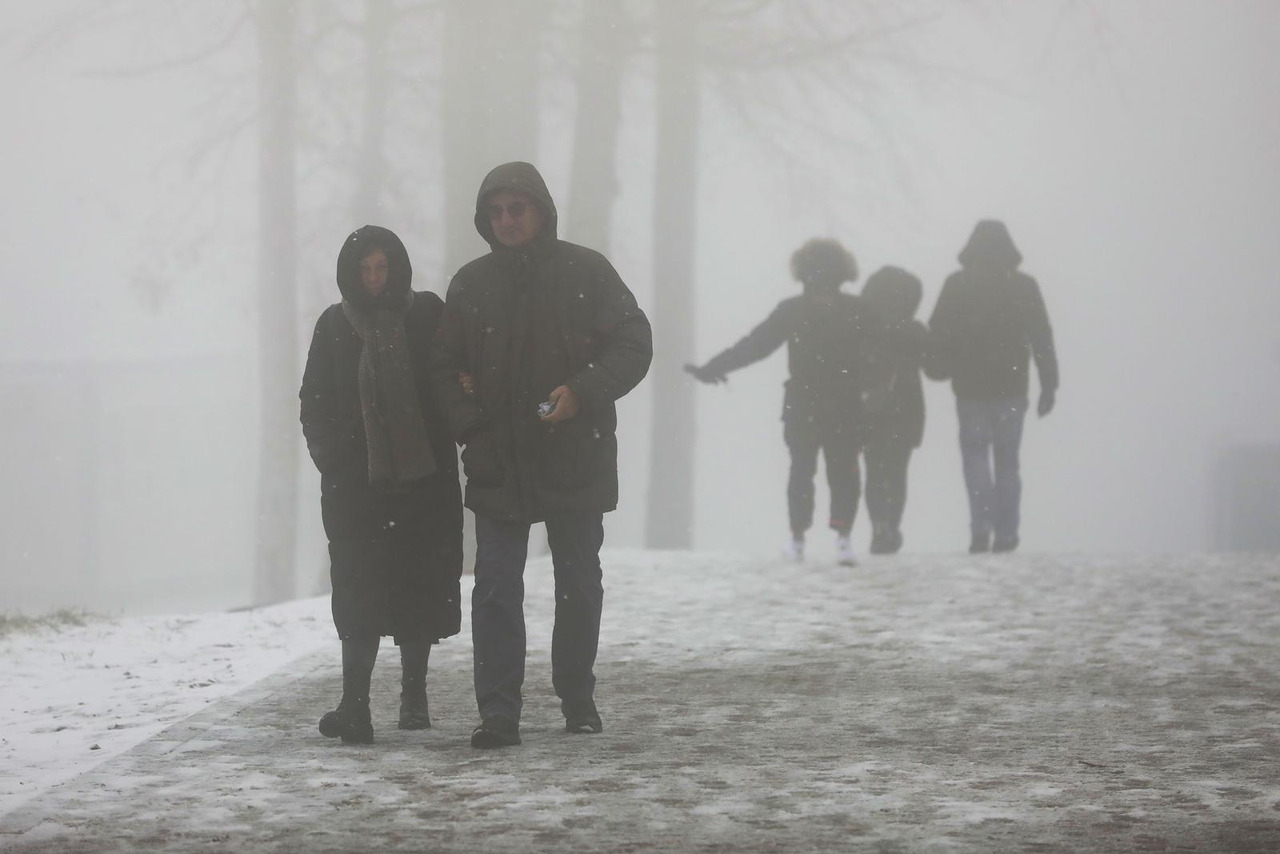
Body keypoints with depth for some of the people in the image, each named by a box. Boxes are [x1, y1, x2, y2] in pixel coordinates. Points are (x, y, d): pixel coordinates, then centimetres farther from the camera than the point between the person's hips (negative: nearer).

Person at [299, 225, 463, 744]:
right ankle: (354, 706, -15)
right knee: (359, 589, -8)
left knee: (419, 584, 6)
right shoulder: (335, 326, 7)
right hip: (357, 481, 0)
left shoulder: (426, 315, 3)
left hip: (422, 475, 0)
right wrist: (330, 458, 1)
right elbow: (315, 403, 11)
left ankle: (414, 692, 22)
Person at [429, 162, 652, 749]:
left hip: (575, 458, -1)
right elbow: (444, 369, 13)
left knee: (580, 585, 9)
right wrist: (470, 428, -4)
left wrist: (582, 392, -16)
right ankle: (498, 712, -8)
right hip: (497, 463, 1)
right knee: (495, 587, -7)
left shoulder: (585, 272, -1)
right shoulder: (471, 285, 7)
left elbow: (633, 345, -2)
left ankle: (578, 701, 24)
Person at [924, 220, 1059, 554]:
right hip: (1011, 387, 1)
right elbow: (1042, 340, 1)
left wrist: (937, 370, 13)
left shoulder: (956, 286, -2)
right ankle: (1005, 534, 7)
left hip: (970, 388, -1)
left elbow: (937, 335, -1)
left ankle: (982, 524, -14)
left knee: (975, 453, 5)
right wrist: (1049, 386, 5)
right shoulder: (1024, 287, 1)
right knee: (1007, 460, 9)